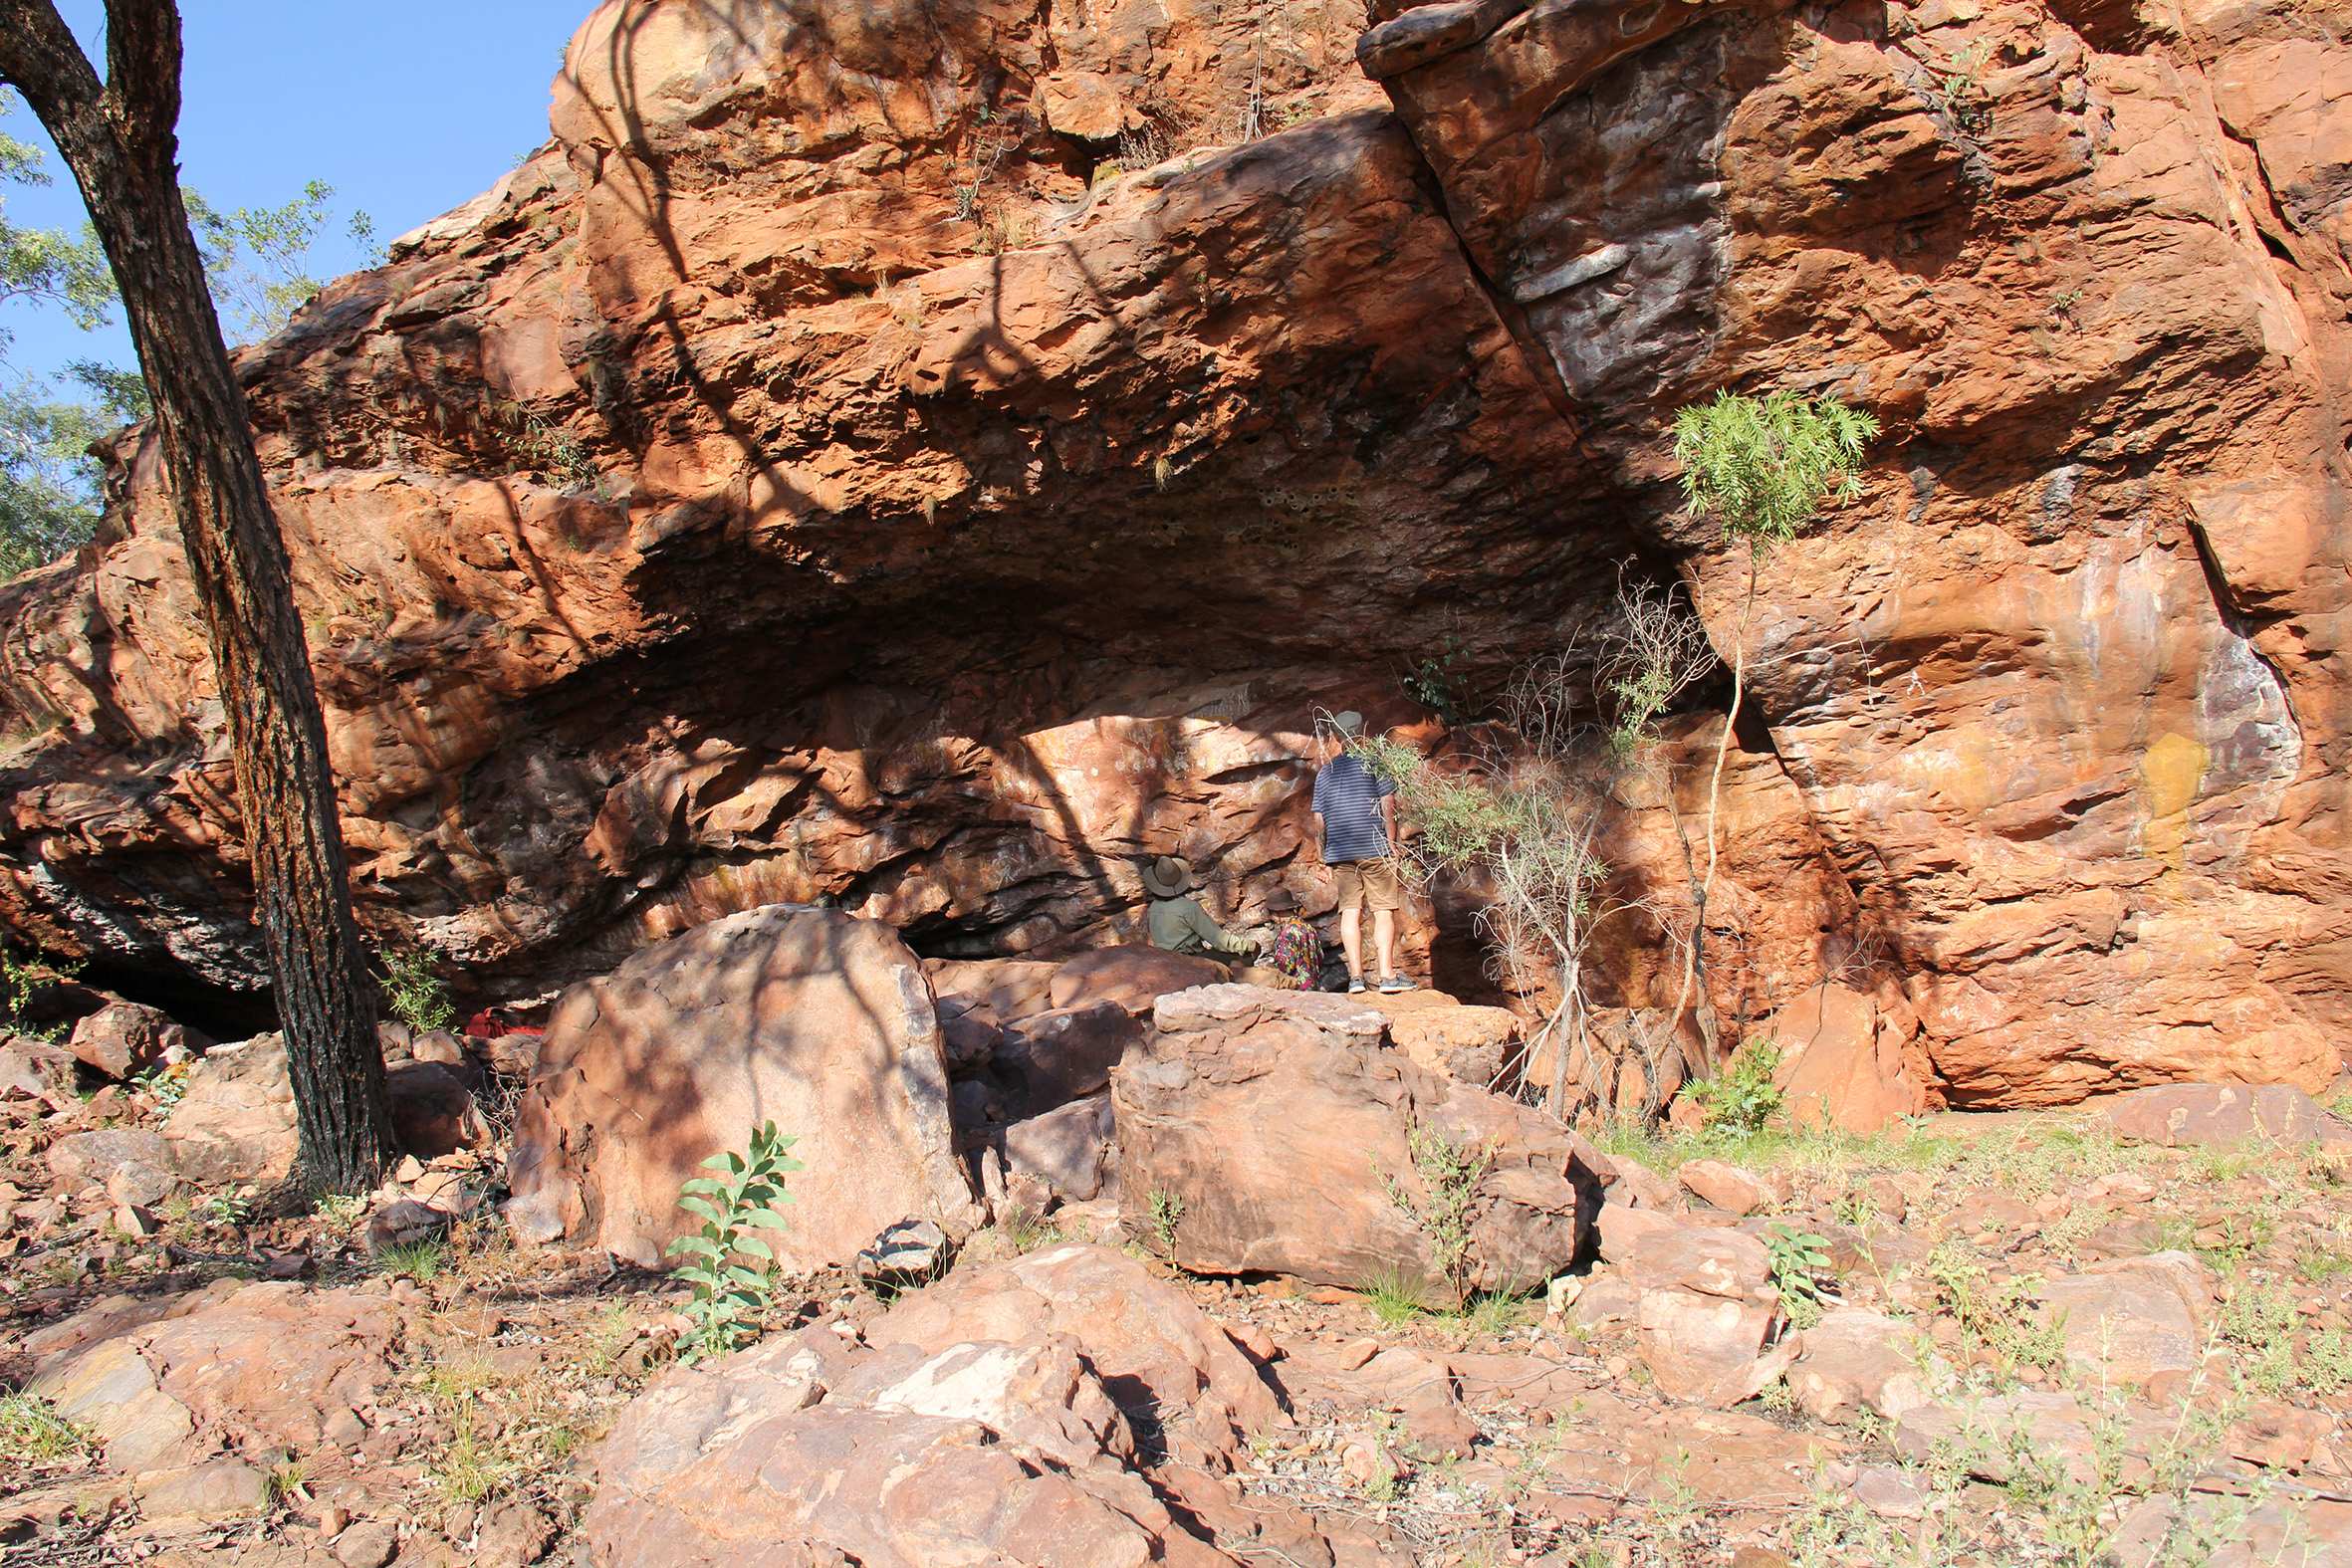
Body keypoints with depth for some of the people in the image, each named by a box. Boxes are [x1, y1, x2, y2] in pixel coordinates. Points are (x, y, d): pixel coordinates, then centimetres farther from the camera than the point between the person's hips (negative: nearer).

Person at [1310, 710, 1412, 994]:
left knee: (1350, 910, 3)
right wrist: (1391, 842, 0)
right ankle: (1387, 975, -6)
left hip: (1340, 851, 3)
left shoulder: (1324, 773, 11)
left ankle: (1356, 975, -3)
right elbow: (1388, 805, -5)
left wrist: (1326, 852, 20)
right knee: (1383, 909, 0)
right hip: (1374, 847, -3)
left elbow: (1319, 821, 10)